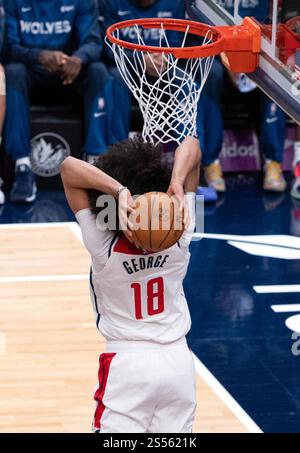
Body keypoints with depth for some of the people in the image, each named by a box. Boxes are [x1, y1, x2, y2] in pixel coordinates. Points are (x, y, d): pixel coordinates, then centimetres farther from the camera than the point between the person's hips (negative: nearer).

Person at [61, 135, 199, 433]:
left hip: (126, 365, -3)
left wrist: (119, 191, -38)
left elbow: (69, 167, -24)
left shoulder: (104, 247, -19)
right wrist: (177, 184, -30)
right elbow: (191, 145, -10)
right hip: (178, 361, 3)